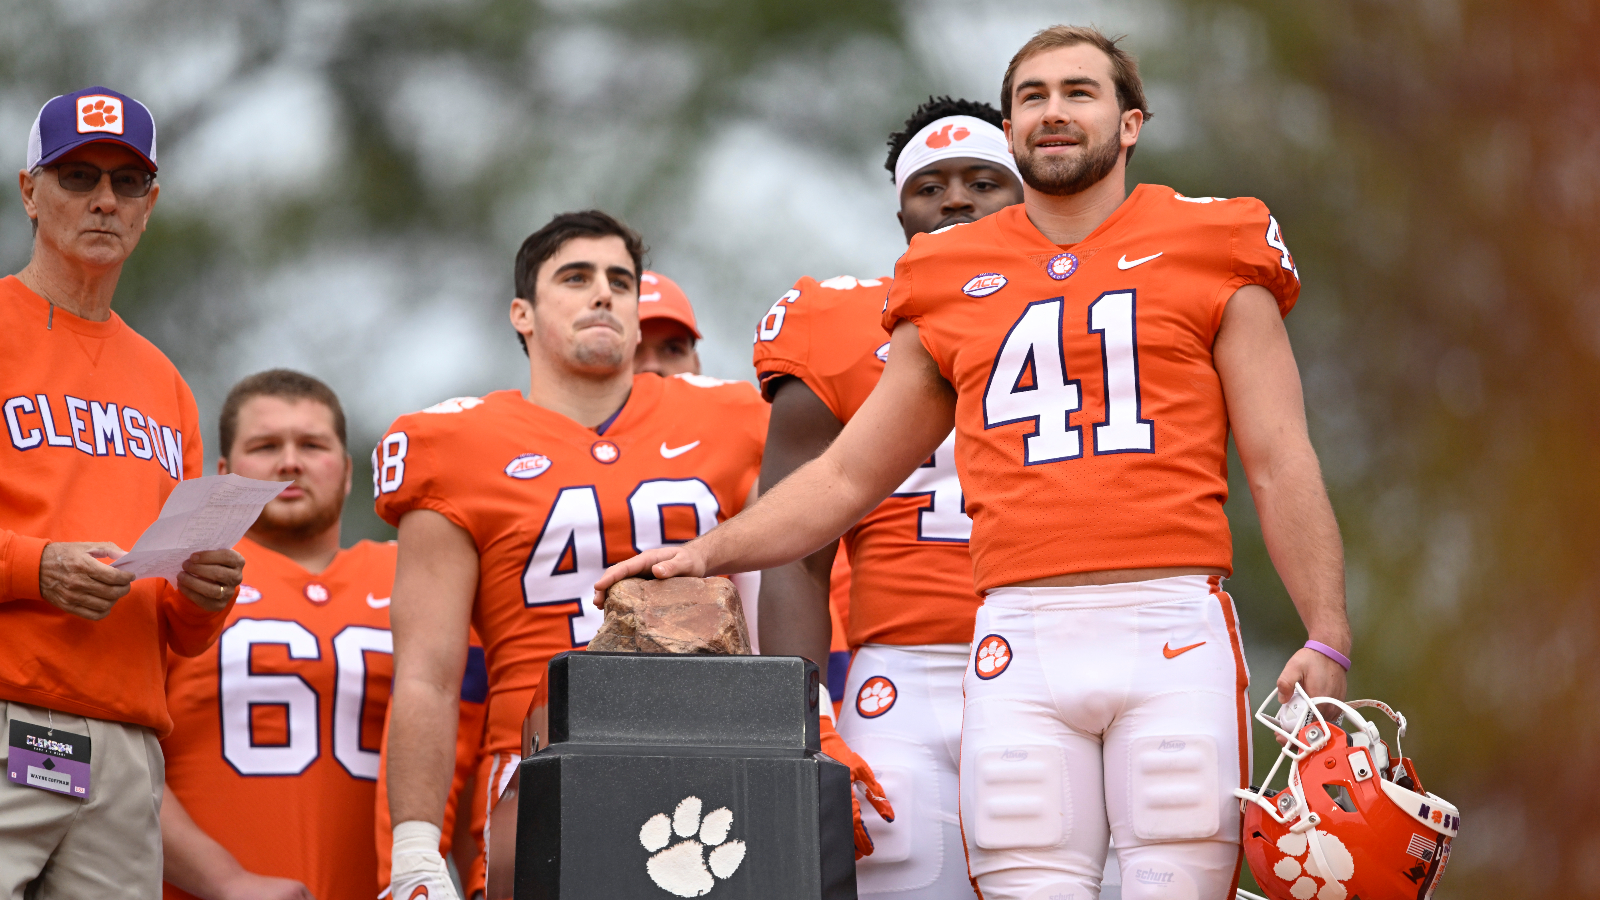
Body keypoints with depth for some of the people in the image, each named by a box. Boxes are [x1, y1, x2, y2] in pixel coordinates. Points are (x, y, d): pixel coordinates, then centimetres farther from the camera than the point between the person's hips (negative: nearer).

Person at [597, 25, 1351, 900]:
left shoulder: (1211, 257, 10)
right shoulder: (950, 285, 17)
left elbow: (1281, 467, 7)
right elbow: (847, 476, 23)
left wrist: (1326, 638, -3)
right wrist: (710, 552, 12)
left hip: (1172, 630, -2)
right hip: (1023, 636, 2)